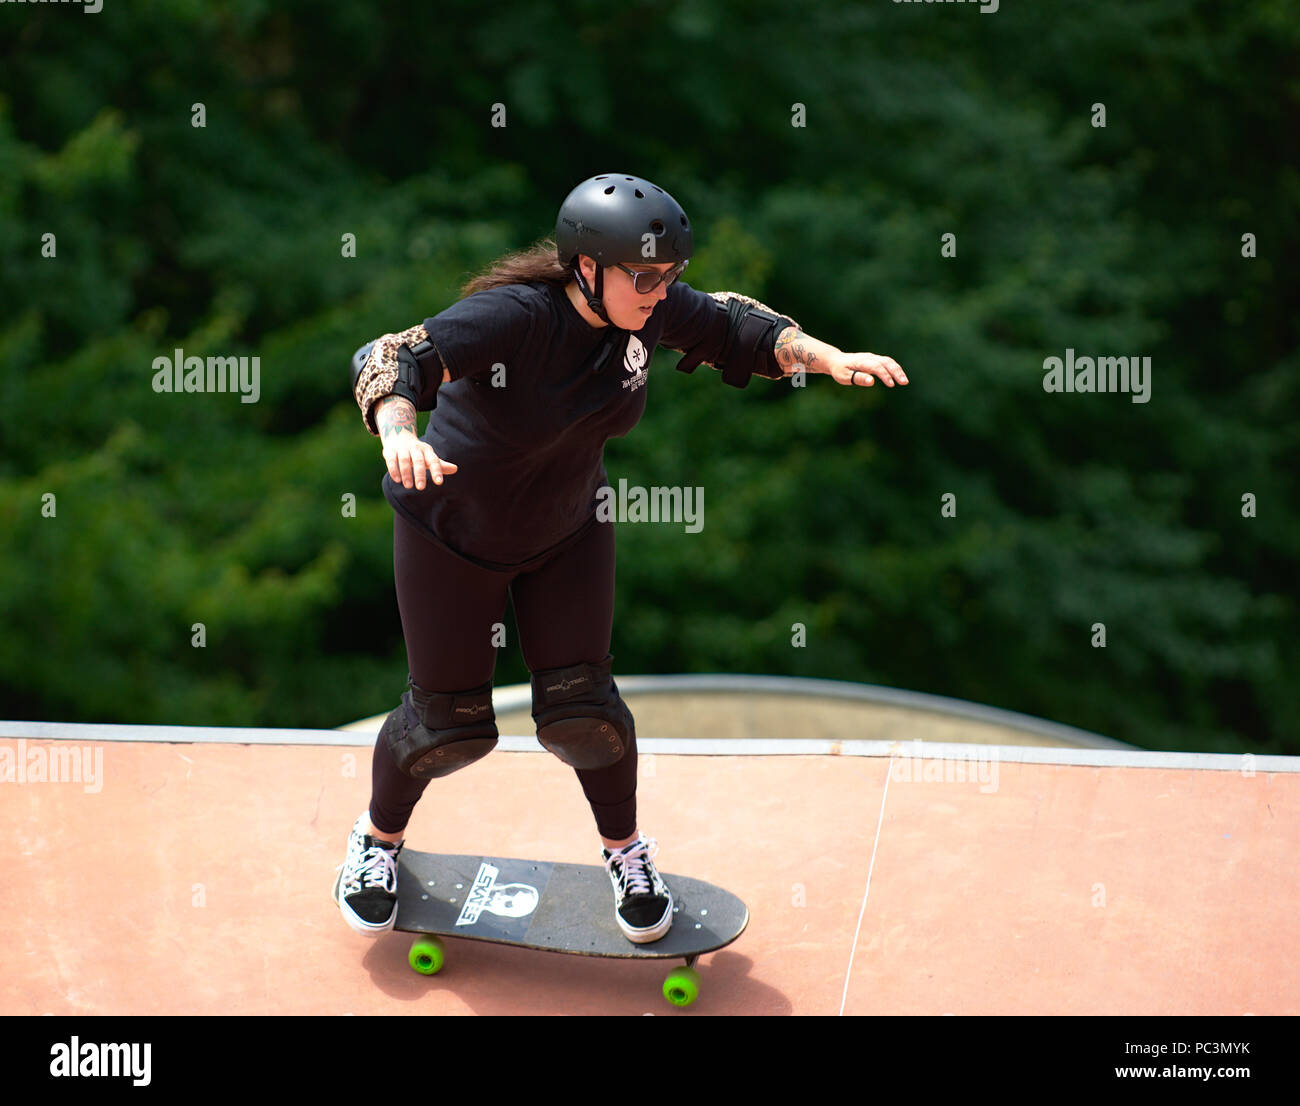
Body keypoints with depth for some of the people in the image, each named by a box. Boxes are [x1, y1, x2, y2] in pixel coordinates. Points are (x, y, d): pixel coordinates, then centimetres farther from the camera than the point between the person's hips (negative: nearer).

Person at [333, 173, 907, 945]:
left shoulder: (648, 308, -17)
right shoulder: (512, 317, -35)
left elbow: (733, 326, 1)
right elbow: (392, 362, -45)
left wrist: (828, 358, -13)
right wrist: (399, 433, -66)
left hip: (567, 531, 4)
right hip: (453, 533, -4)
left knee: (580, 703, 3)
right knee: (451, 719, 4)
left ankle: (626, 850, 30)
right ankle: (380, 836, 34)